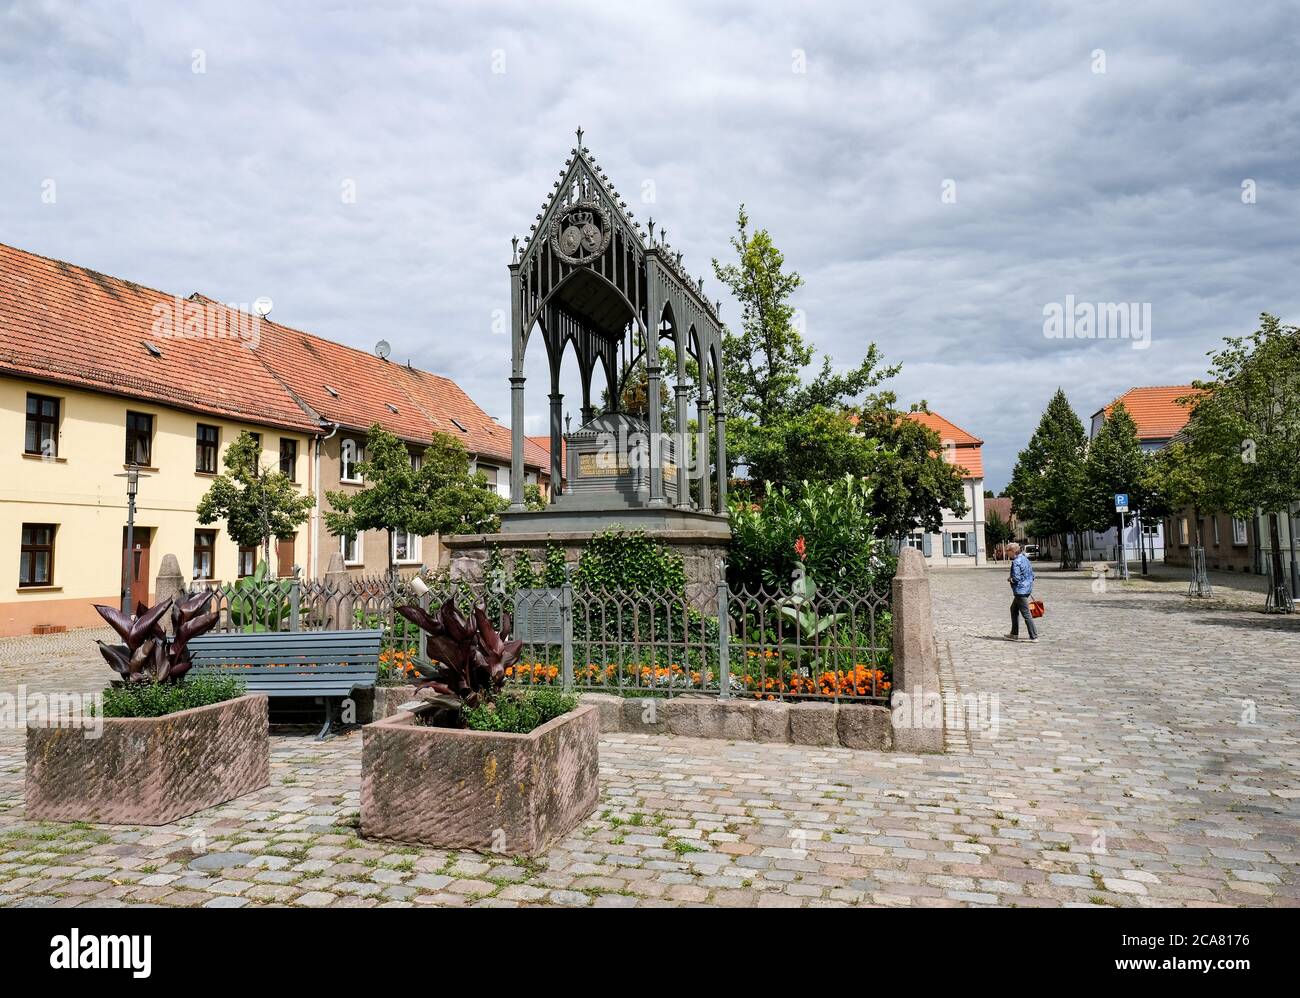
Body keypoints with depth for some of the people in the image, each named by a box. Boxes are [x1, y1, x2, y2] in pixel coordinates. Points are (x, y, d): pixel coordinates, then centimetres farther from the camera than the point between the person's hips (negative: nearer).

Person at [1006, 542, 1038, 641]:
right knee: (1014, 609, 21)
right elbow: (1032, 573, 17)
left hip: (1020, 590, -10)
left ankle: (1034, 636, -4)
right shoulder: (1025, 558, 11)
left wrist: (1009, 579, -2)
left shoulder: (1016, 562, -18)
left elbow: (1016, 578, -21)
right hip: (1028, 589, 10)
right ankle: (1014, 634, 26)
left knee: (1026, 614, -6)